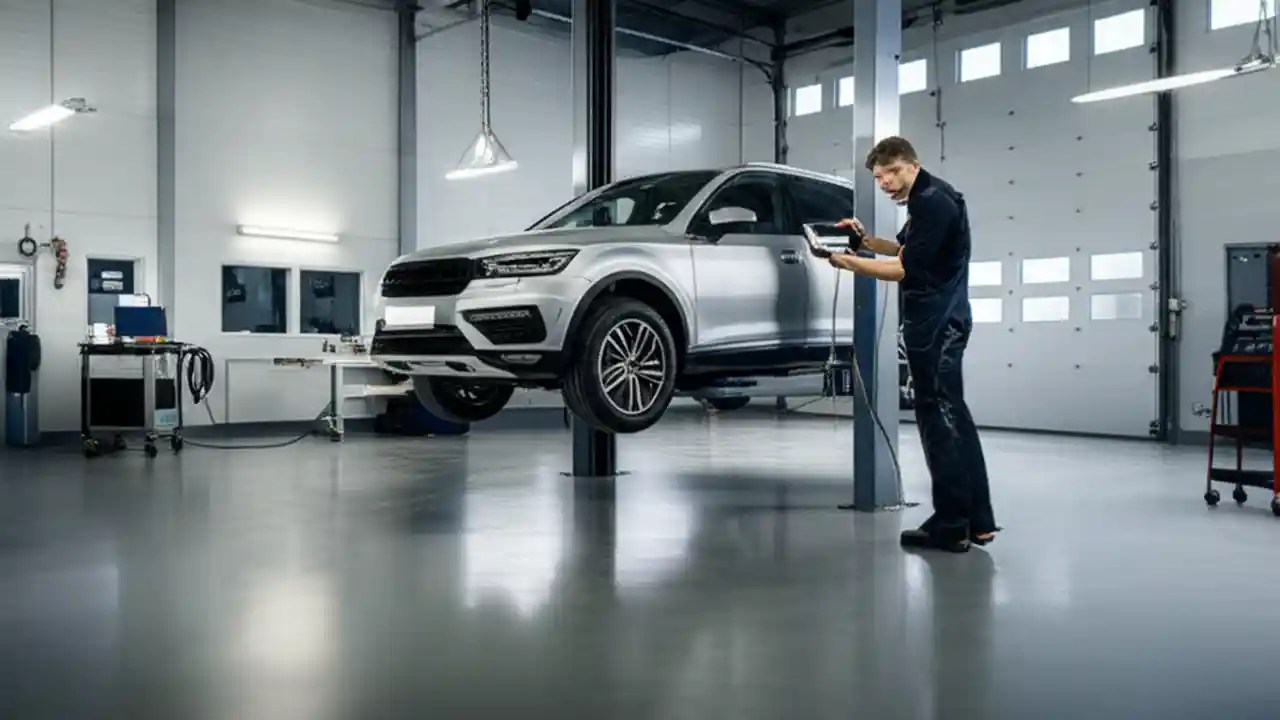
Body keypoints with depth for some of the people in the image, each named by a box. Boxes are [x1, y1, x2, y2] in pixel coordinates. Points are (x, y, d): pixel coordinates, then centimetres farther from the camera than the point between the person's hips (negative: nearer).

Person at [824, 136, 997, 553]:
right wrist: (866, 240, 17)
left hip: (937, 323, -11)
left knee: (939, 418, -7)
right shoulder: (925, 199, 18)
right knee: (952, 416, 12)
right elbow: (905, 249, 30)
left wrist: (849, 262, -14)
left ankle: (950, 526, -2)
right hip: (937, 320, 11)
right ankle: (977, 521, 18)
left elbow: (905, 269, -17)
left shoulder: (933, 201, -15)